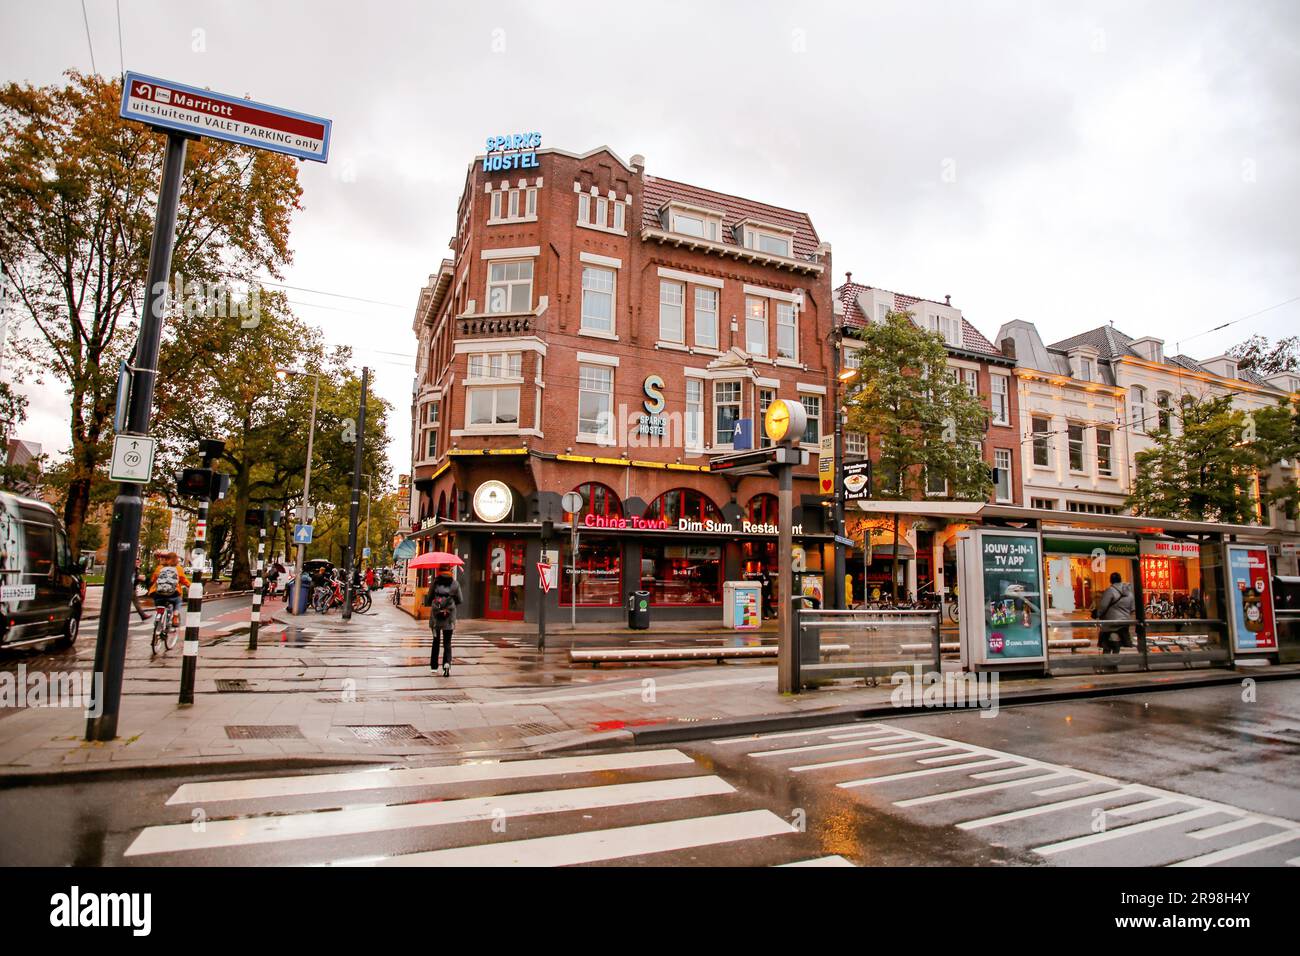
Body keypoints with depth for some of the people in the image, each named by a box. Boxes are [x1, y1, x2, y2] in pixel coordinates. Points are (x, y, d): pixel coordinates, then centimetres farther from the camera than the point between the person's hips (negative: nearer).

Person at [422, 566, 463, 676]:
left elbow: (428, 599, 0)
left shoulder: (435, 582, -3)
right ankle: (447, 663, -19)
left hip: (435, 615, 1)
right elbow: (459, 600, 3)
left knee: (436, 641, 18)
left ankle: (434, 666, 23)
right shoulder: (455, 583, -1)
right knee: (447, 643, 3)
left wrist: (432, 603, 22)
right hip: (449, 617, -1)